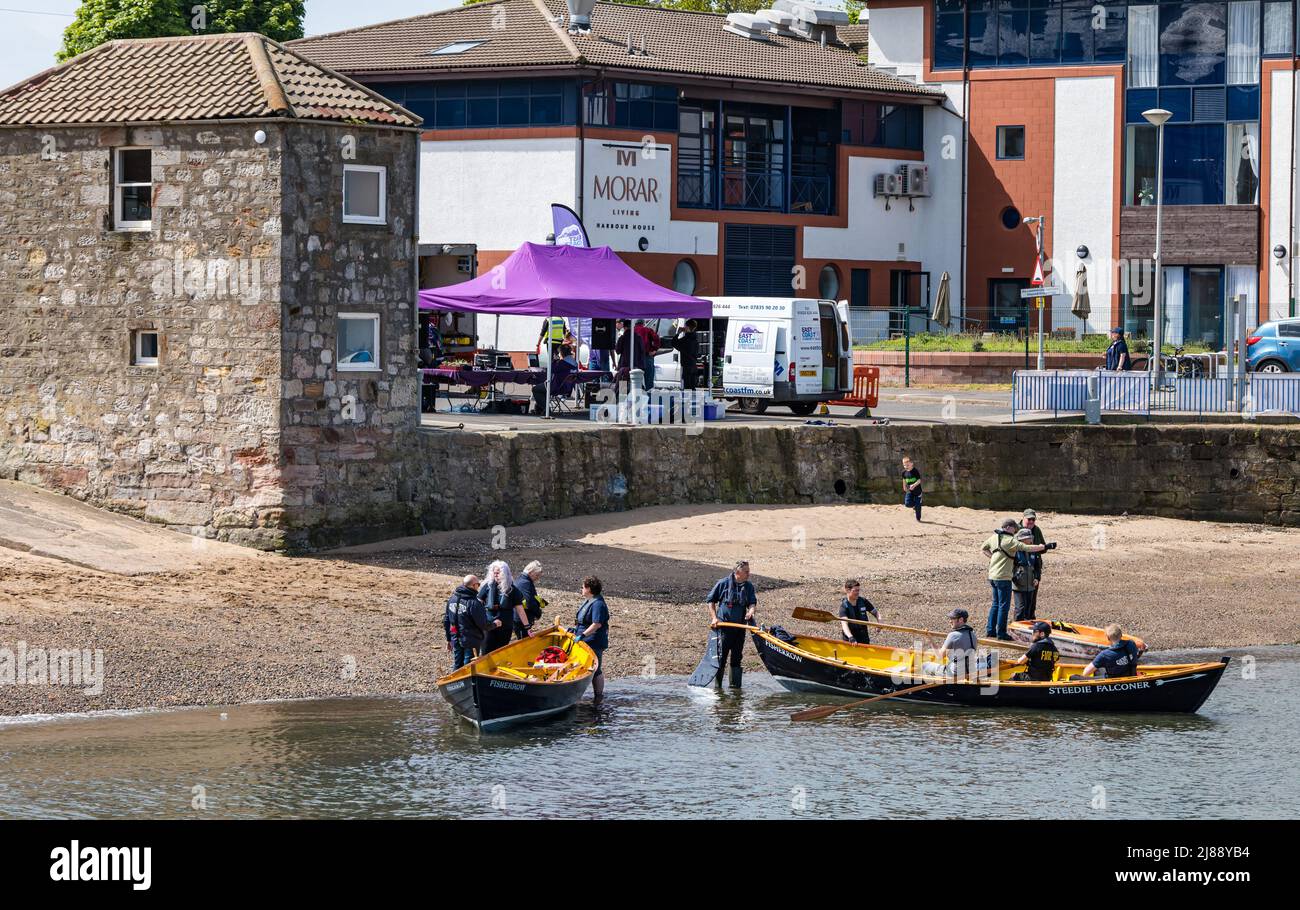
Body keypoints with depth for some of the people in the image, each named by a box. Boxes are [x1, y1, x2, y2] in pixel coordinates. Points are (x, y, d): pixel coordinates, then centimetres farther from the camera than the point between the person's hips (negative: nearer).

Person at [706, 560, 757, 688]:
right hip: (724, 625, -4)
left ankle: (735, 684, 14)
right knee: (721, 656, -4)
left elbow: (752, 602, 3)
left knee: (737, 657, 7)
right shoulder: (723, 583, -4)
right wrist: (714, 618, -4)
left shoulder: (749, 586, 7)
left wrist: (750, 611, -20)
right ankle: (717, 684, 2)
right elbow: (711, 600, 4)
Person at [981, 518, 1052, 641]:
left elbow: (983, 547, 28)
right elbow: (1027, 548, -22)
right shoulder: (1009, 540, -16)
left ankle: (990, 630, 22)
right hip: (1003, 577, -9)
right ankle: (1001, 633, 2)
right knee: (1004, 605, -1)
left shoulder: (994, 537, 10)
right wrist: (1045, 547, -17)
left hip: (992, 576, 9)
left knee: (996, 604, 19)